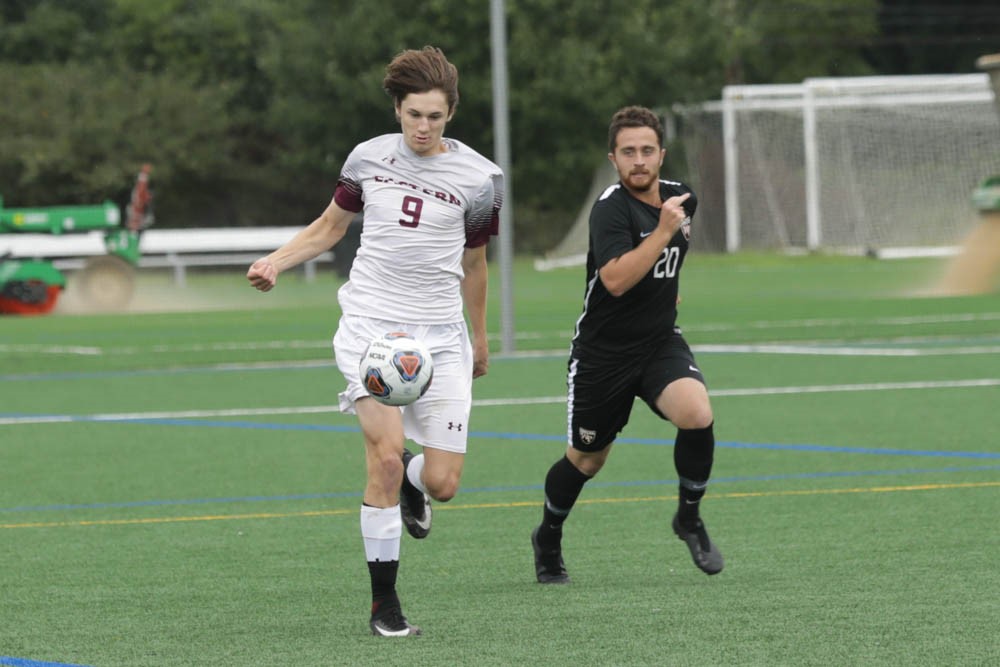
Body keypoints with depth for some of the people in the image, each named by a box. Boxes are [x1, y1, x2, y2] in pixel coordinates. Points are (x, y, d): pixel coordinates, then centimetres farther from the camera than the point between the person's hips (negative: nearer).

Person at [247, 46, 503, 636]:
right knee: (386, 456, -20)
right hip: (371, 324, -1)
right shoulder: (370, 157, 4)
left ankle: (410, 480, 37)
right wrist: (275, 262, 2)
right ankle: (384, 604, -10)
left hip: (440, 337, 1)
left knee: (443, 484, -4)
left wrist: (480, 340, 25)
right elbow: (329, 227, 18)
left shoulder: (478, 178, 2)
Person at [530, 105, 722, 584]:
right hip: (603, 351, -4)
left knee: (697, 415, -25)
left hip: (660, 342, 4)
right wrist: (663, 230, -37)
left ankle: (689, 519, -2)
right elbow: (616, 279, -35)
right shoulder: (610, 209, -20)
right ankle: (548, 540, 39)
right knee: (587, 459, 11)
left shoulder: (680, 198, 2)